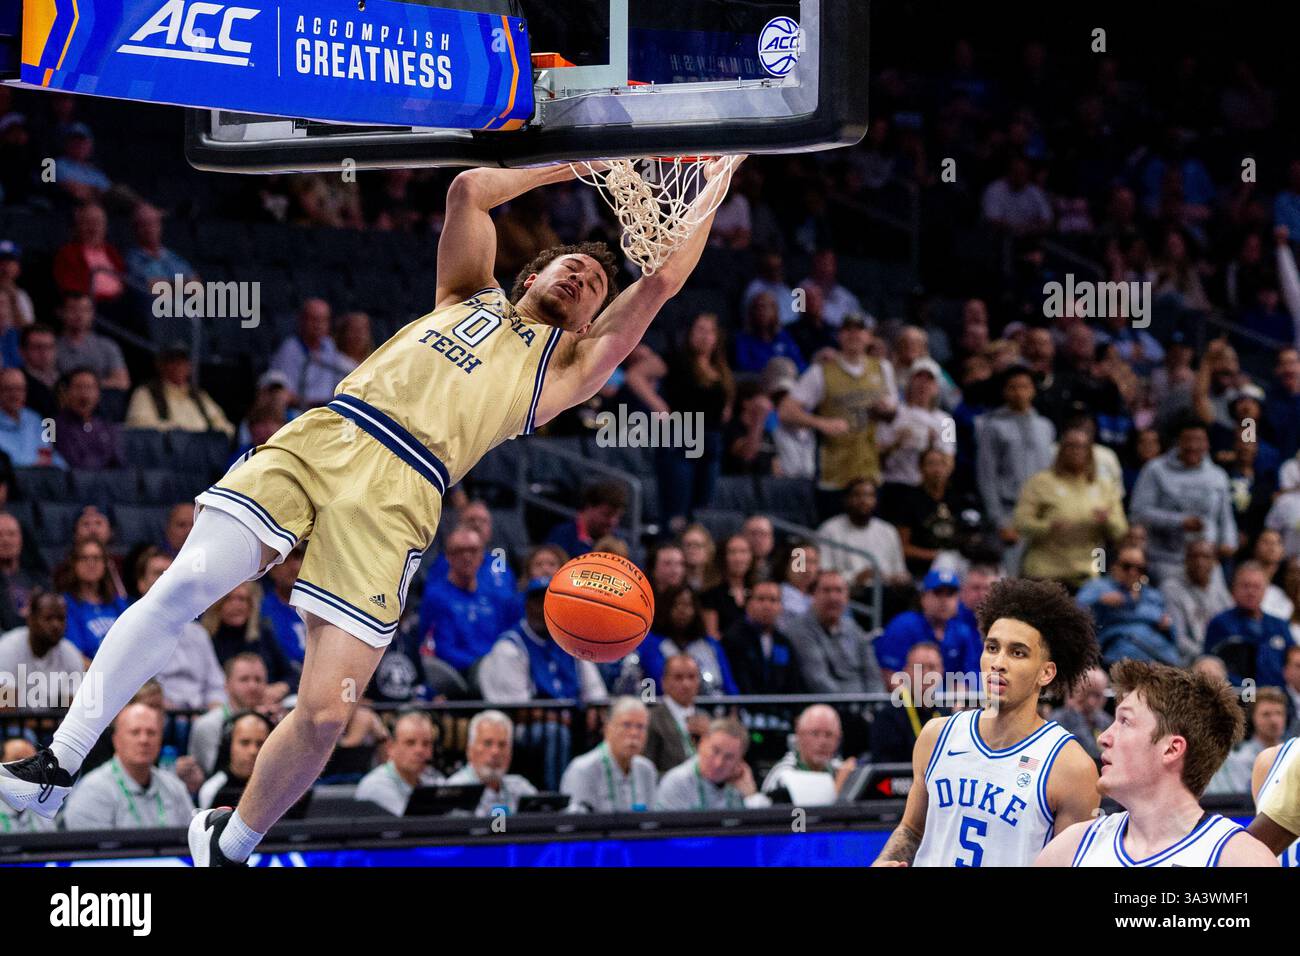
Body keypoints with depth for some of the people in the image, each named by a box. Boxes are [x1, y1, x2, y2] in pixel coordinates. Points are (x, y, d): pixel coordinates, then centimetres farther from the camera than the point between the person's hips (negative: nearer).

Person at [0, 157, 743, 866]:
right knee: (185, 585, -19)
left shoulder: (570, 362, 21)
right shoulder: (472, 296, 30)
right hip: (323, 436, 2)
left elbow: (661, 283, 15)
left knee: (324, 714, -14)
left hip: (400, 494, -2)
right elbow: (469, 189, 23)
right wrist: (559, 169, 32)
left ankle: (227, 846, 11)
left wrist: (709, 198, 22)